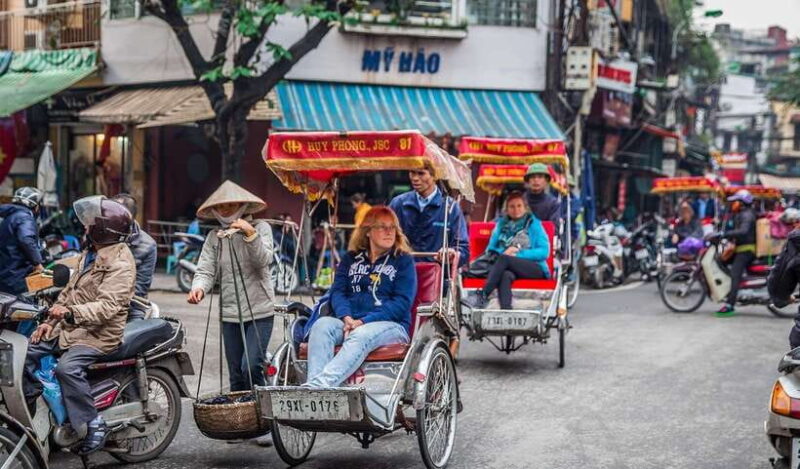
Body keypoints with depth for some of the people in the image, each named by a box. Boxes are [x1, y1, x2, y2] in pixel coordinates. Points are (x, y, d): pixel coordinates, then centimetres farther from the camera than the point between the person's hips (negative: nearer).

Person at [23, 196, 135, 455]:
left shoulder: (120, 263, -17)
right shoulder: (90, 254, 16)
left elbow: (107, 306, -27)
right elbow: (70, 290, 20)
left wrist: (71, 312, -38)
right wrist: (50, 320, 9)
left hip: (99, 333, -10)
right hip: (72, 327, 10)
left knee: (68, 367, -32)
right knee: (27, 352, -3)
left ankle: (94, 425, -20)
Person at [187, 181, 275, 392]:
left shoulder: (260, 228, 0)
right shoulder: (214, 237, 9)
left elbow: (263, 261, -13)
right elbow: (205, 270, 0)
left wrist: (251, 234, -27)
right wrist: (199, 287, -21)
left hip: (259, 312, -4)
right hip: (230, 314, 4)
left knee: (250, 367, -16)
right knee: (236, 376, 8)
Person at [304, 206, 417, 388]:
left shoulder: (403, 260, 10)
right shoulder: (351, 258, 22)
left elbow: (402, 303, -2)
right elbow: (337, 291, 9)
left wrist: (364, 321, -13)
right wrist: (346, 317, -14)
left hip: (391, 325, -3)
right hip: (349, 322, 3)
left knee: (361, 335, -36)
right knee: (321, 325, -29)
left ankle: (319, 383, -57)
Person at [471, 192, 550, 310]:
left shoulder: (533, 223, 9)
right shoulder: (501, 224, 19)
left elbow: (544, 252, 0)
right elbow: (491, 249, 15)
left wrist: (518, 254, -11)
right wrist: (503, 252, -8)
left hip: (535, 268, -2)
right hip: (508, 268, 2)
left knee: (503, 259, -30)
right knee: (505, 275, -35)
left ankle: (483, 296, -35)